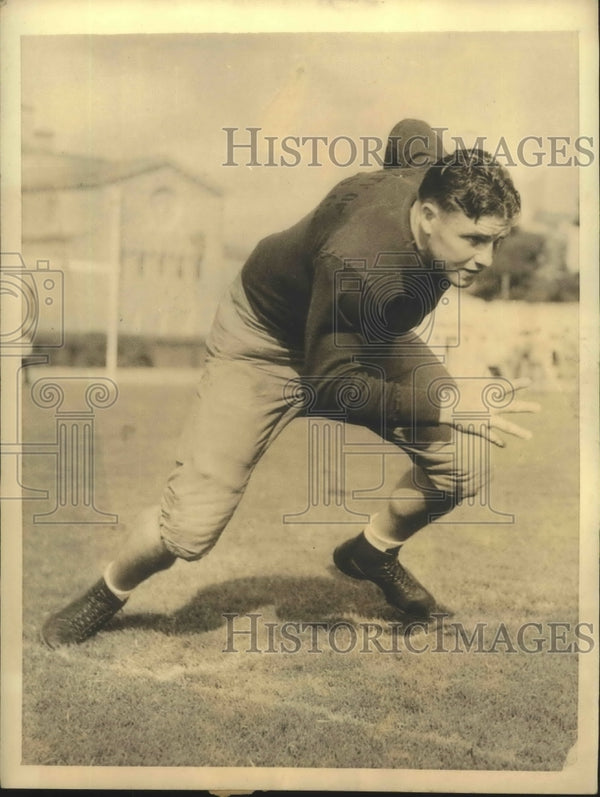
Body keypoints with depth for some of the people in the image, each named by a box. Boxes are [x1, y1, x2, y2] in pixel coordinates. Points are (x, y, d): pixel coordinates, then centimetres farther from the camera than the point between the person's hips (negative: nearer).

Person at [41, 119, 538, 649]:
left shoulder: (438, 180, -21)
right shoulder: (354, 261, -42)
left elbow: (410, 134, 3)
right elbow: (332, 383, -36)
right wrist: (447, 407, -46)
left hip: (371, 333, 7)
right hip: (269, 341, -6)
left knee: (464, 469, -8)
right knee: (192, 529, -12)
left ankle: (373, 551, 21)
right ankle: (109, 593, 23)